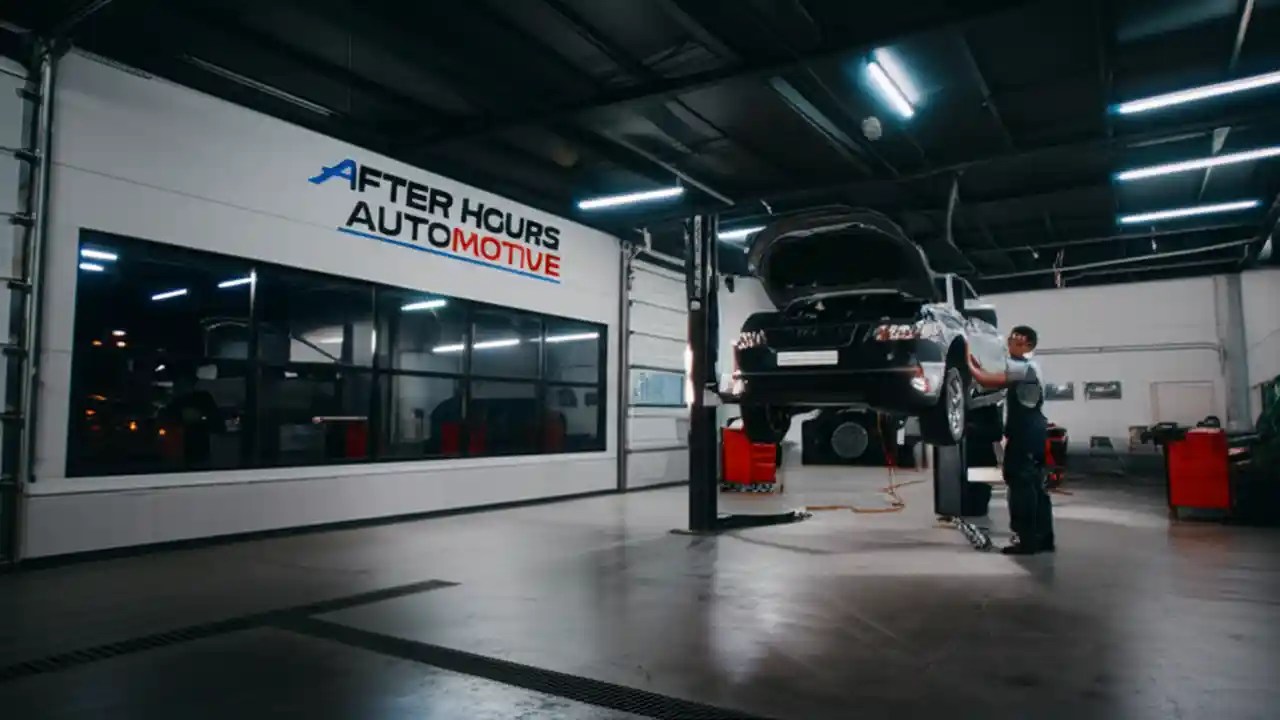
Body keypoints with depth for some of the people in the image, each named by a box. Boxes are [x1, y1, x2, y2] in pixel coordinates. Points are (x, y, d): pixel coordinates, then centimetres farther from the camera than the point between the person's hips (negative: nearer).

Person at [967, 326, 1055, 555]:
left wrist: (968, 364, -8)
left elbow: (987, 381, -20)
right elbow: (995, 382, 16)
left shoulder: (1023, 366, -14)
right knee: (1035, 485, 13)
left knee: (1022, 485, -8)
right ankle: (1043, 538, 19)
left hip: (1026, 432, -10)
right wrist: (976, 363, 10)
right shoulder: (1023, 366, 19)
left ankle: (1027, 540, -5)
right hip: (1031, 431, 10)